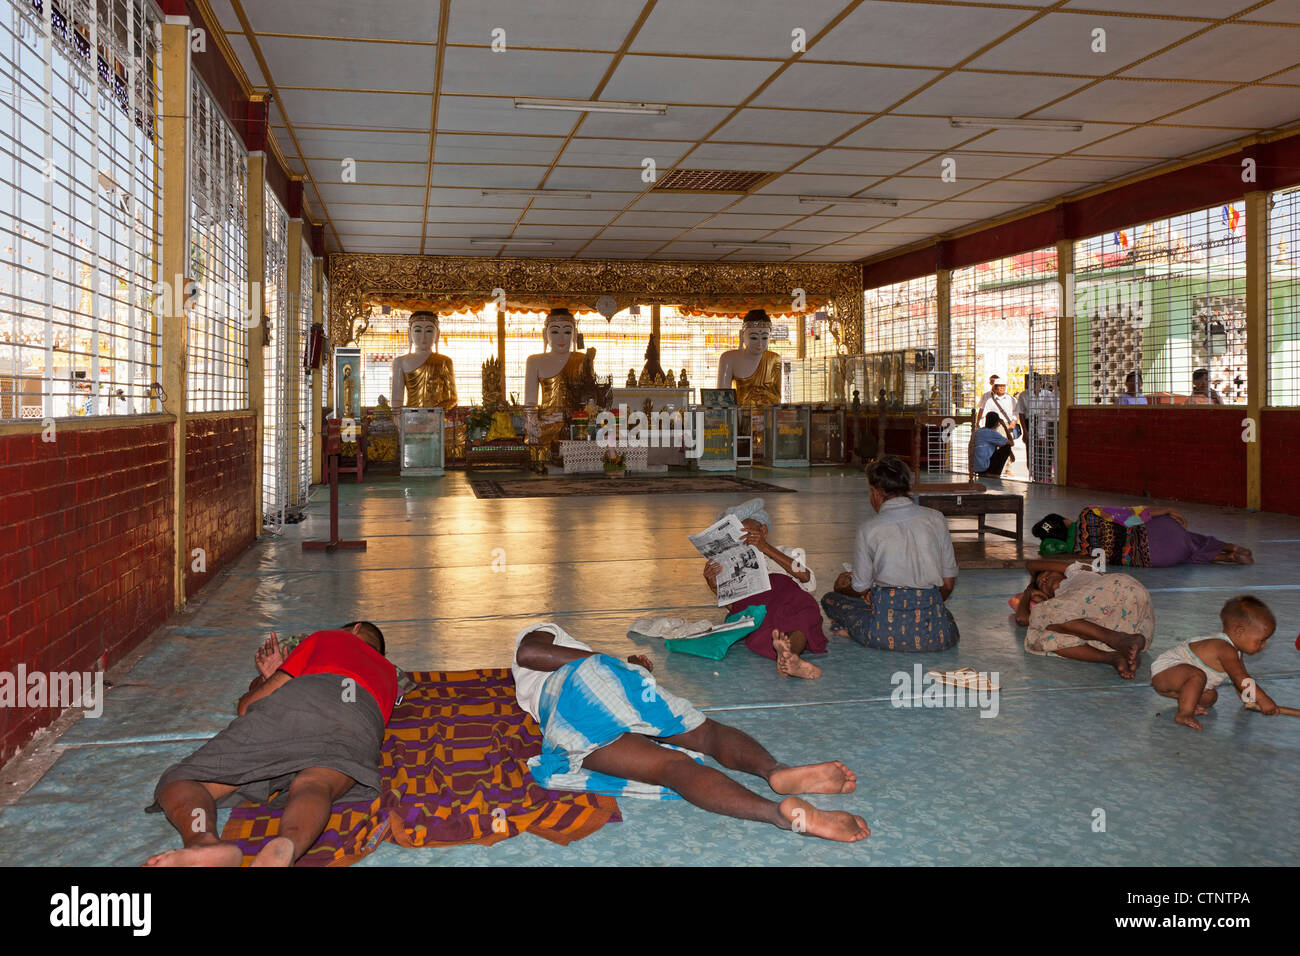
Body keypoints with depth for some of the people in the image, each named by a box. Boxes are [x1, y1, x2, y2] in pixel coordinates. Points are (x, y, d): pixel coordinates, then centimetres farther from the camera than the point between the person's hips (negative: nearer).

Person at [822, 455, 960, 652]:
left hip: (886, 633, -3)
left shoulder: (869, 529, -4)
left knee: (830, 600, 19)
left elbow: (860, 590, 6)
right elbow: (948, 582, 10)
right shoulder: (936, 518, 5)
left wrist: (840, 588, 31)